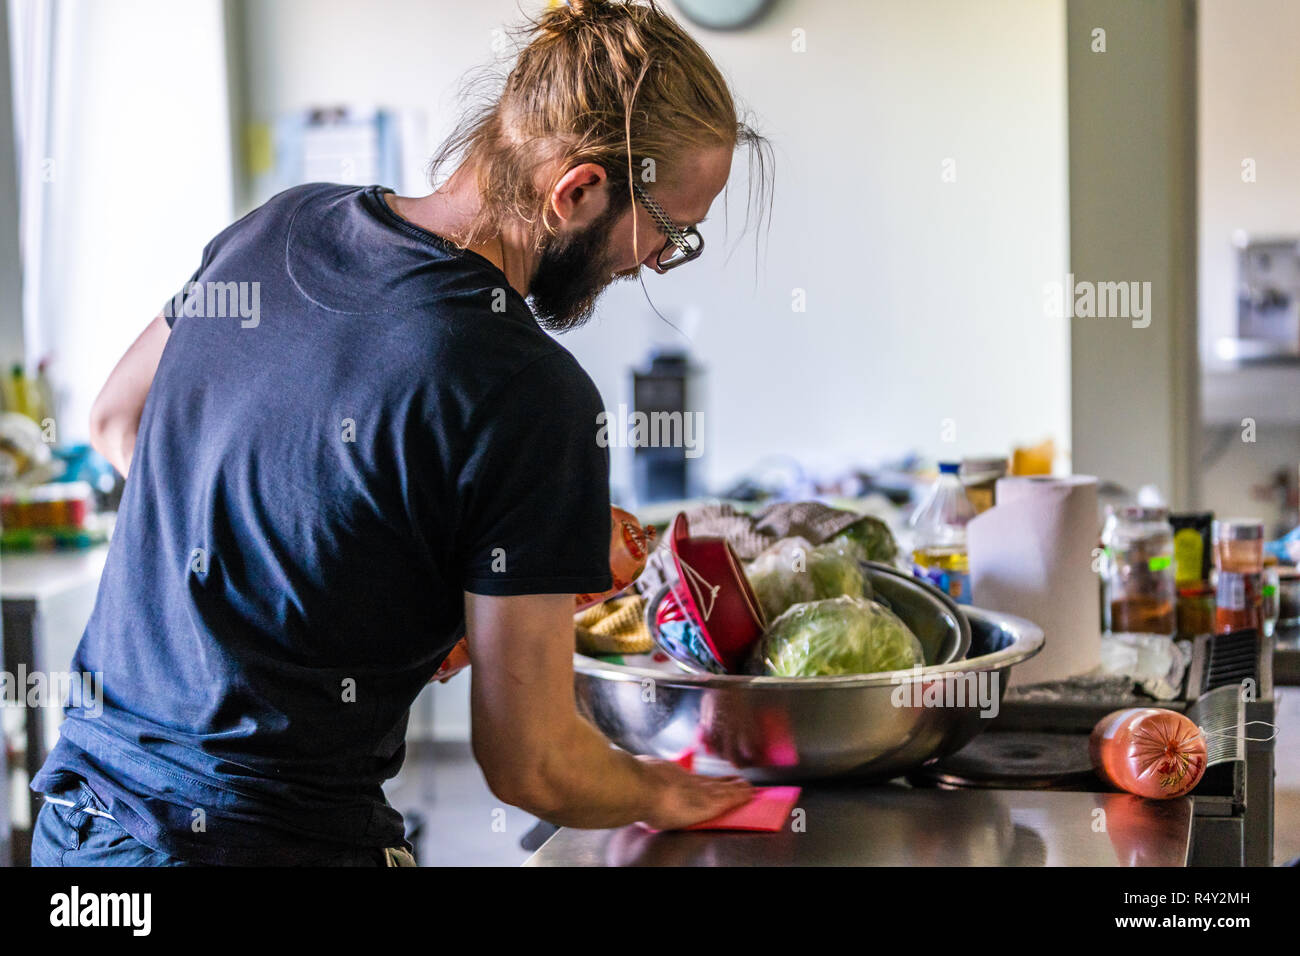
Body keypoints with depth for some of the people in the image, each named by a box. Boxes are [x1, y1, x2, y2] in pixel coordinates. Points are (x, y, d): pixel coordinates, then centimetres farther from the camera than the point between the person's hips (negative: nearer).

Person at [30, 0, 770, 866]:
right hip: (277, 839, -7)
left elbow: (117, 420, 19)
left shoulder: (285, 223, 1)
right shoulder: (536, 401, -22)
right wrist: (655, 793, 7)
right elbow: (530, 766, -16)